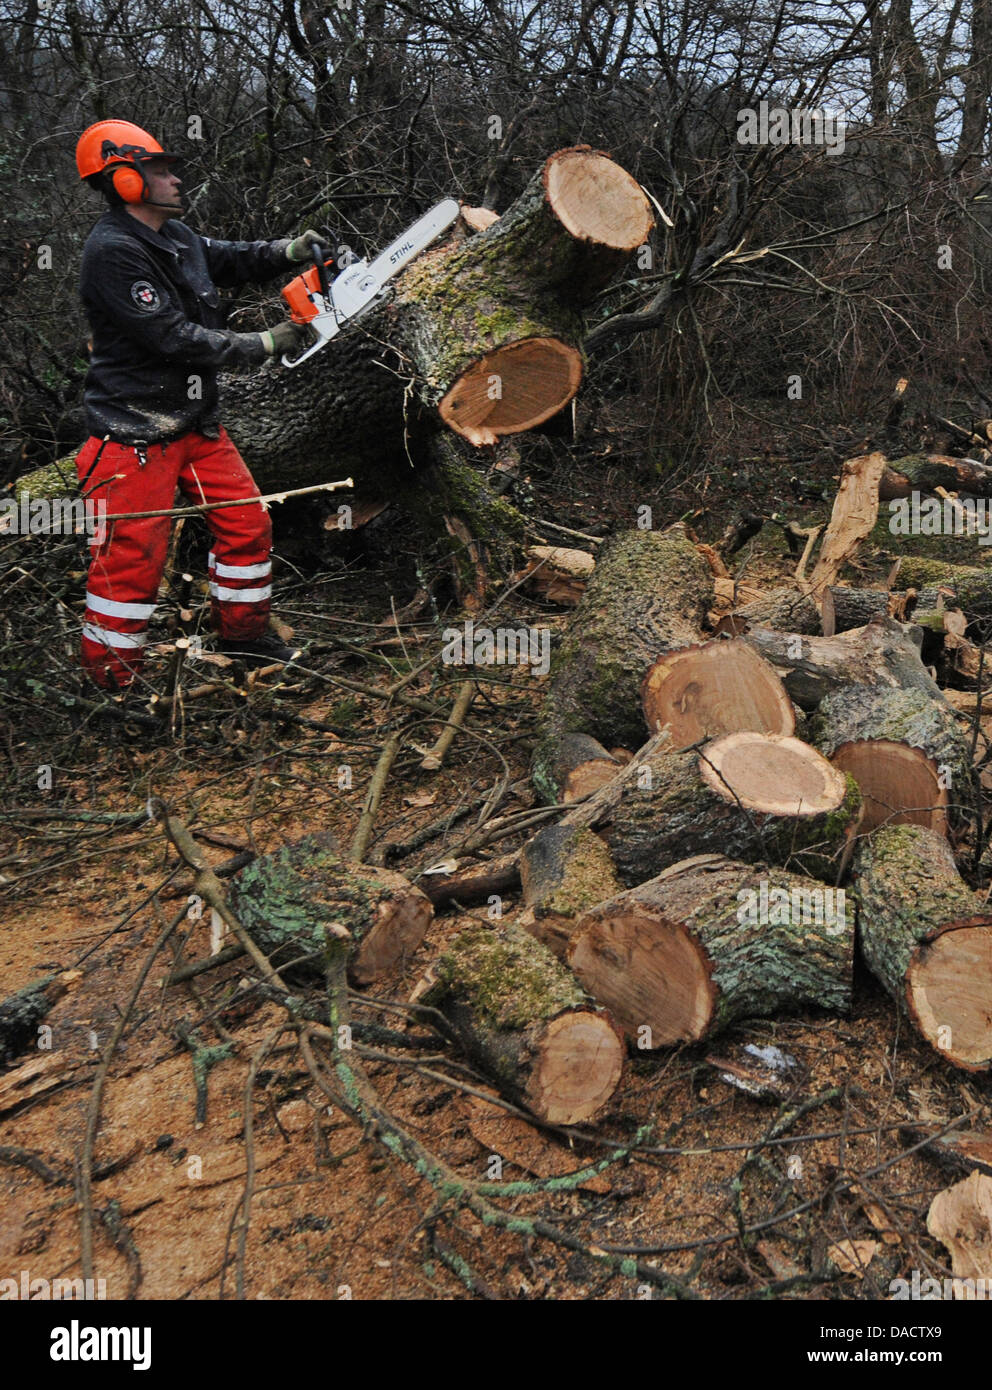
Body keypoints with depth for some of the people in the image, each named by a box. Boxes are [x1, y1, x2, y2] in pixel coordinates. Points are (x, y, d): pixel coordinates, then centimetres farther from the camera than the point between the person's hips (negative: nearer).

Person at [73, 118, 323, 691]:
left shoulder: (175, 236, 9)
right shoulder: (113, 252, -19)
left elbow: (228, 260, 27)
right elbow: (175, 338, -24)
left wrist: (287, 251, 8)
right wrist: (265, 344, -16)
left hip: (196, 420, 9)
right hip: (137, 434, -9)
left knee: (247, 521, 13)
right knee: (133, 557, -4)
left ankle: (243, 631, 31)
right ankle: (112, 677, 10)